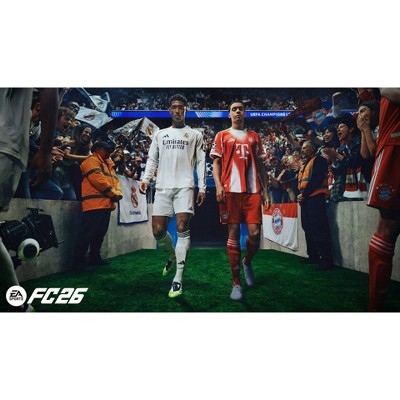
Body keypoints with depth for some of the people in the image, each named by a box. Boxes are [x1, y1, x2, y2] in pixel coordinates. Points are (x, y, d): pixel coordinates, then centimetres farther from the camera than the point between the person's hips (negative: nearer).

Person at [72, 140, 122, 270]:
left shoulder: (108, 164, 26)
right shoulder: (91, 160, -2)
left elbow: (115, 180, 18)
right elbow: (98, 179, -15)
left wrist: (118, 193, -3)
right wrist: (113, 194, -11)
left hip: (106, 204, 10)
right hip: (95, 204, -9)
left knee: (100, 233, 14)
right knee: (87, 233, -9)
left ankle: (95, 257, 24)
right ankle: (79, 260, -4)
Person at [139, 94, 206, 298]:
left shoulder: (195, 134, 11)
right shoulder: (160, 134, 19)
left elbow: (200, 162, 8)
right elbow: (152, 159, 16)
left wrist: (202, 188, 0)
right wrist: (145, 178, 0)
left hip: (185, 186, -3)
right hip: (163, 187, 3)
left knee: (182, 230, -14)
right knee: (158, 231, -1)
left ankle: (178, 279, -9)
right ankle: (173, 256, 32)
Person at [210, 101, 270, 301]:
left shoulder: (254, 136, 20)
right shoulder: (222, 135, 13)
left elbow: (260, 165, 18)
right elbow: (216, 162, 6)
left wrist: (265, 191, 10)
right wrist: (218, 185, -11)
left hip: (252, 190, 2)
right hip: (231, 190, -2)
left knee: (255, 233, -6)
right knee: (233, 233, -2)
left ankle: (247, 262, 27)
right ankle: (236, 283, 6)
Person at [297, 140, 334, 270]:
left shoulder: (319, 160, -4)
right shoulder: (304, 165, 23)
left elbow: (316, 179, -16)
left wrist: (304, 194, -15)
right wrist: (300, 195, 1)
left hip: (316, 197, -10)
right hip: (305, 199, 10)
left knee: (319, 229, -12)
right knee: (308, 228, 12)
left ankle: (326, 259, -9)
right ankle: (313, 256, 20)